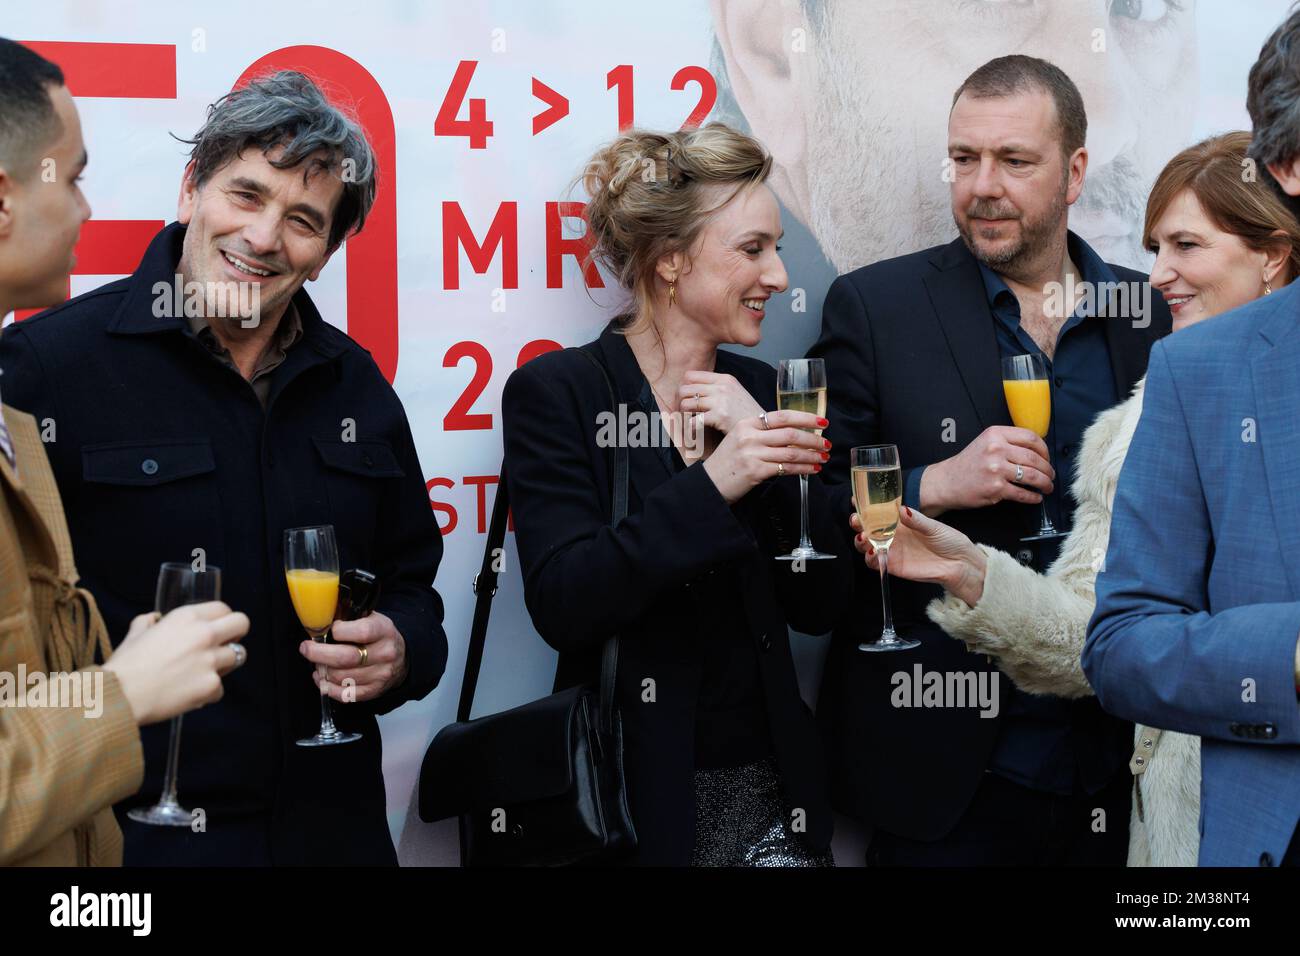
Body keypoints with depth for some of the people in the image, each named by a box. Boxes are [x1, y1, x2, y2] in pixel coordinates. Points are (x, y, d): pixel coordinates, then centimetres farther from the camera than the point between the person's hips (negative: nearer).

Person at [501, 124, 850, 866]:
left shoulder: (761, 391, 6)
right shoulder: (556, 392, -8)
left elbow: (817, 607, 2)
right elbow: (562, 607, -19)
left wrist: (769, 452, -11)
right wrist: (711, 485, -28)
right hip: (633, 794, -4)